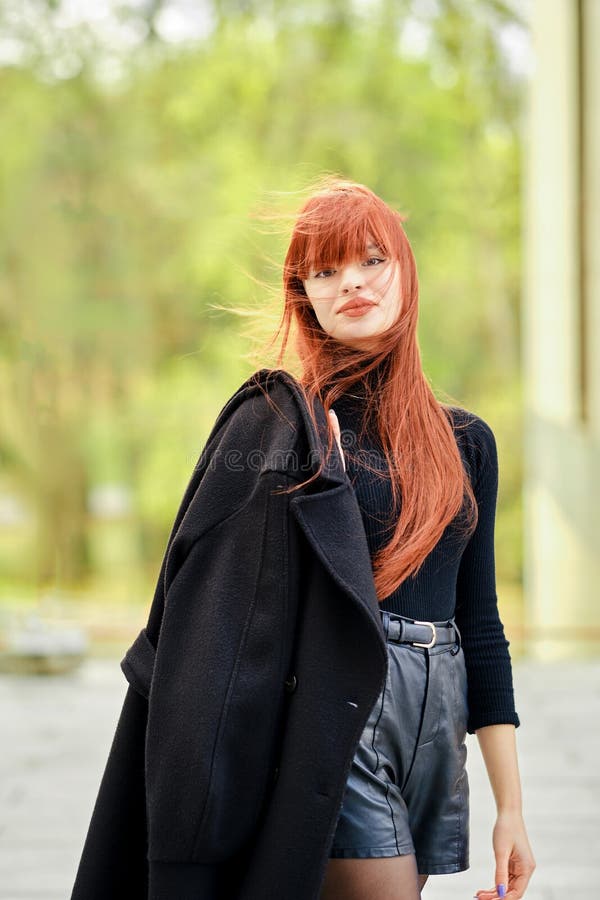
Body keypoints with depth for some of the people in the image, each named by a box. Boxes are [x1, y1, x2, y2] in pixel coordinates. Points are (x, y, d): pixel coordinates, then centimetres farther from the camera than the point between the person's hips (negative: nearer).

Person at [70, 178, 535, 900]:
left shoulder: (465, 441, 12)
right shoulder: (278, 422, -2)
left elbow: (479, 623, 12)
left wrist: (510, 806, 8)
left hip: (437, 733, 5)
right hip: (337, 726, -5)